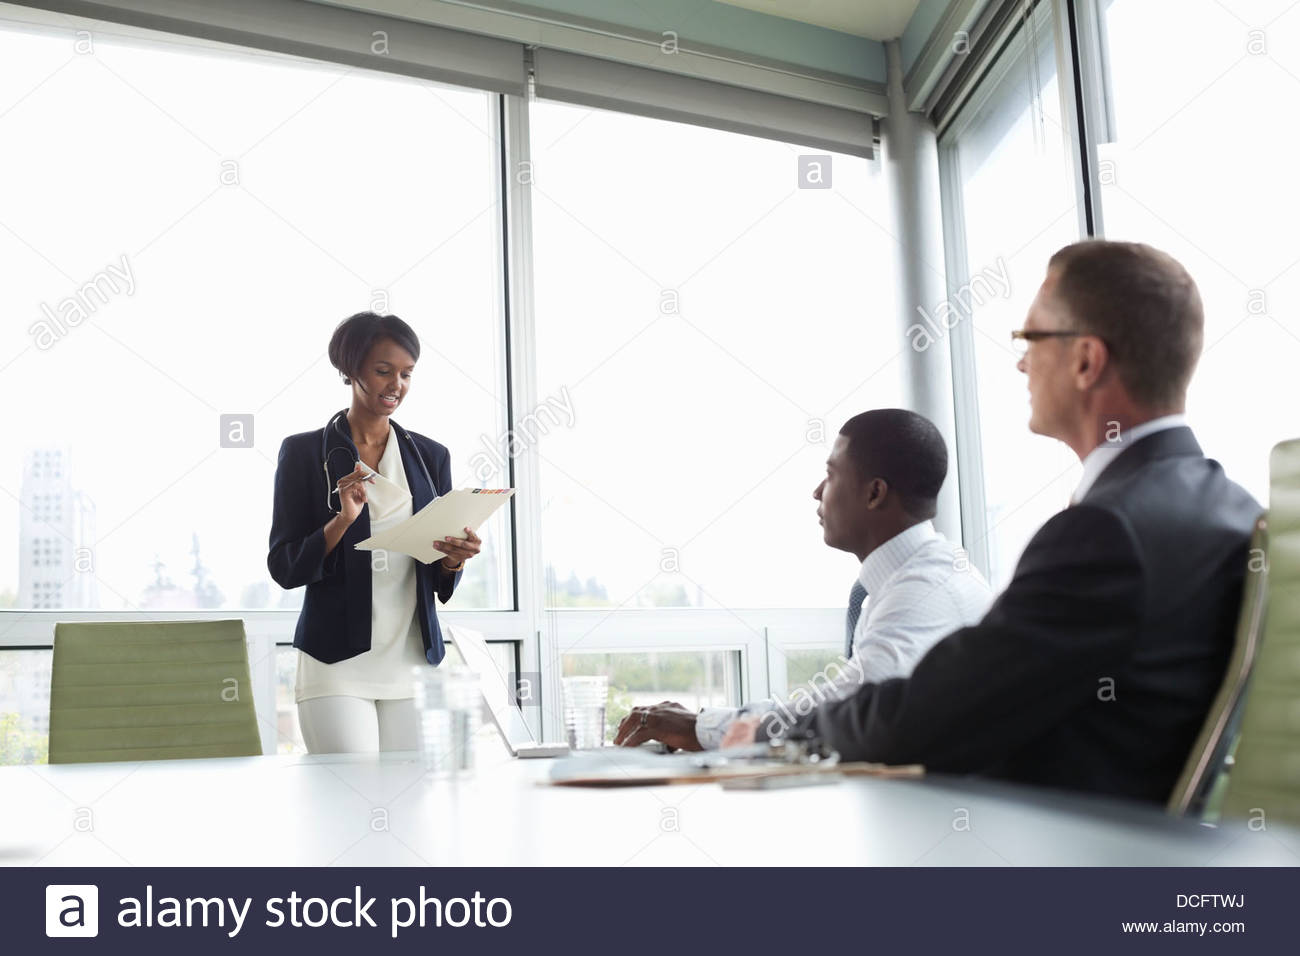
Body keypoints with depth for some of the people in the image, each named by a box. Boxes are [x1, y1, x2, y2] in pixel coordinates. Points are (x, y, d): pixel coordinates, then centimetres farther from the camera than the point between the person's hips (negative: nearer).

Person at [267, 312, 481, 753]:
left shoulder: (430, 456, 11)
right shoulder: (303, 452, 1)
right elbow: (284, 568, -2)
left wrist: (454, 558, -9)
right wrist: (343, 520, -17)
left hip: (413, 665, 3)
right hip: (337, 665, -3)